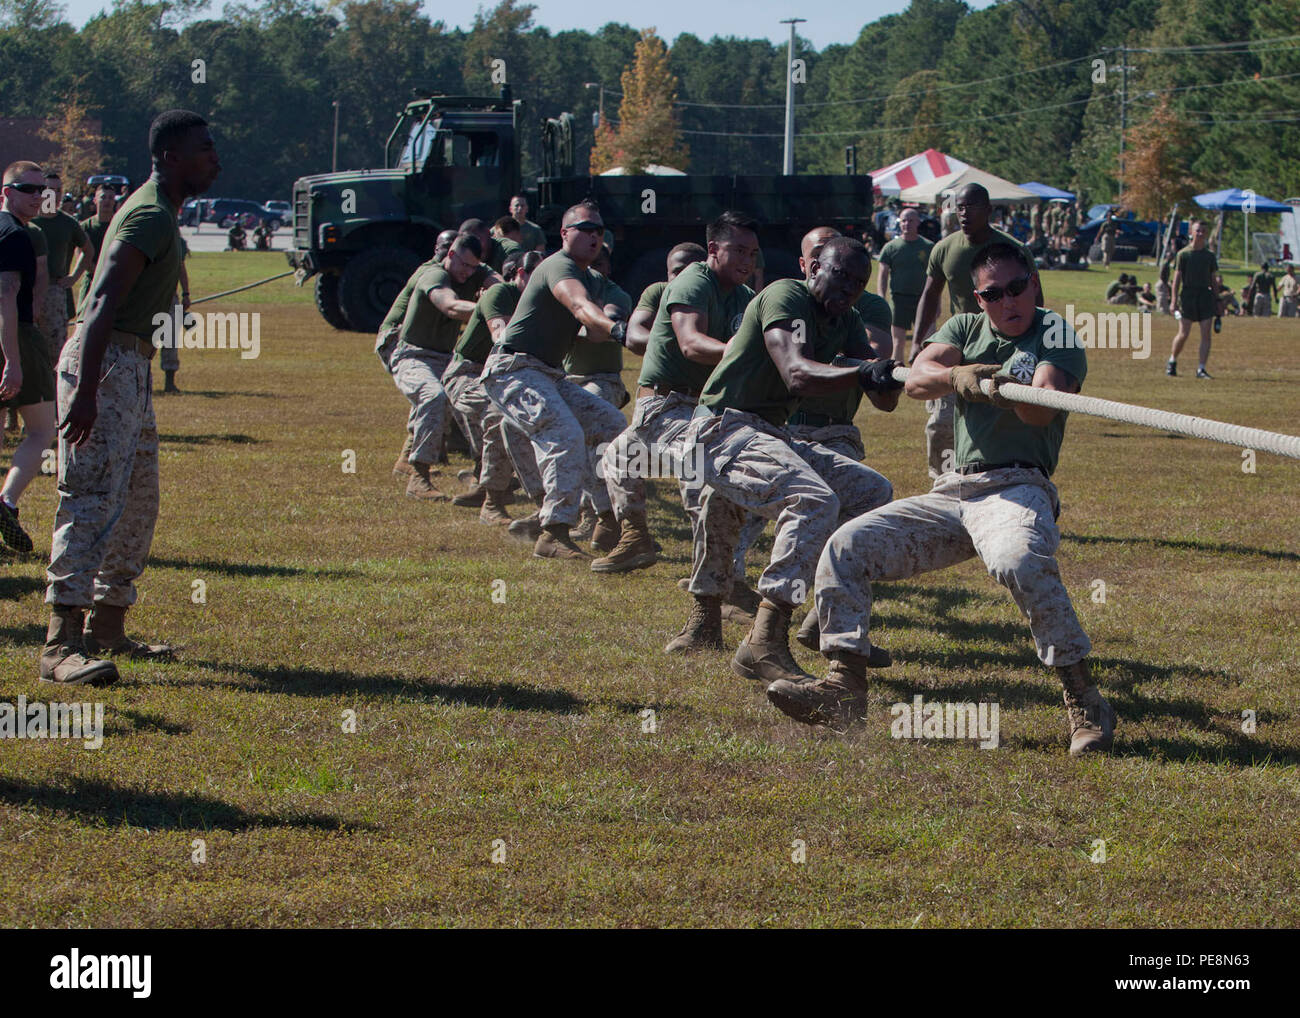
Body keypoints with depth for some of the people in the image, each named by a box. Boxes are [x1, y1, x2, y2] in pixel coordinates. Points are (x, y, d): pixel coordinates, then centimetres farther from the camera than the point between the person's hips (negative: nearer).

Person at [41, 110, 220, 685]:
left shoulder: (158, 214, 19)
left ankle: (108, 627, 24)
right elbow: (103, 303, -24)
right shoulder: (150, 217, -15)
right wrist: (86, 391, -32)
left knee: (138, 503, 16)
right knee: (94, 502, -18)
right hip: (105, 364, -11)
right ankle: (62, 644, -25)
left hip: (130, 366, 11)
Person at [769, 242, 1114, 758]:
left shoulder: (1056, 334, 2)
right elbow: (917, 379, -4)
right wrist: (957, 376, -27)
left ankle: (1085, 704, -34)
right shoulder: (963, 329, 17)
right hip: (950, 492, 6)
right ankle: (844, 687, -5)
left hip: (1017, 487, -6)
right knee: (846, 546, -6)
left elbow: (1042, 412, -18)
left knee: (1019, 560, -38)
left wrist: (1007, 387, -41)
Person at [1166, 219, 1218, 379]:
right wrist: (1174, 300, -8)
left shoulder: (1210, 255, 12)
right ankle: (1172, 361, 20)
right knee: (1183, 334, -4)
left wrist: (1216, 299, 13)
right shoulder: (1183, 254, 1)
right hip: (1187, 295, -3)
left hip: (1205, 296, 3)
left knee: (1206, 333, -6)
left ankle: (1201, 368, -4)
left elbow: (1213, 279, 16)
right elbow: (1177, 277, -1)